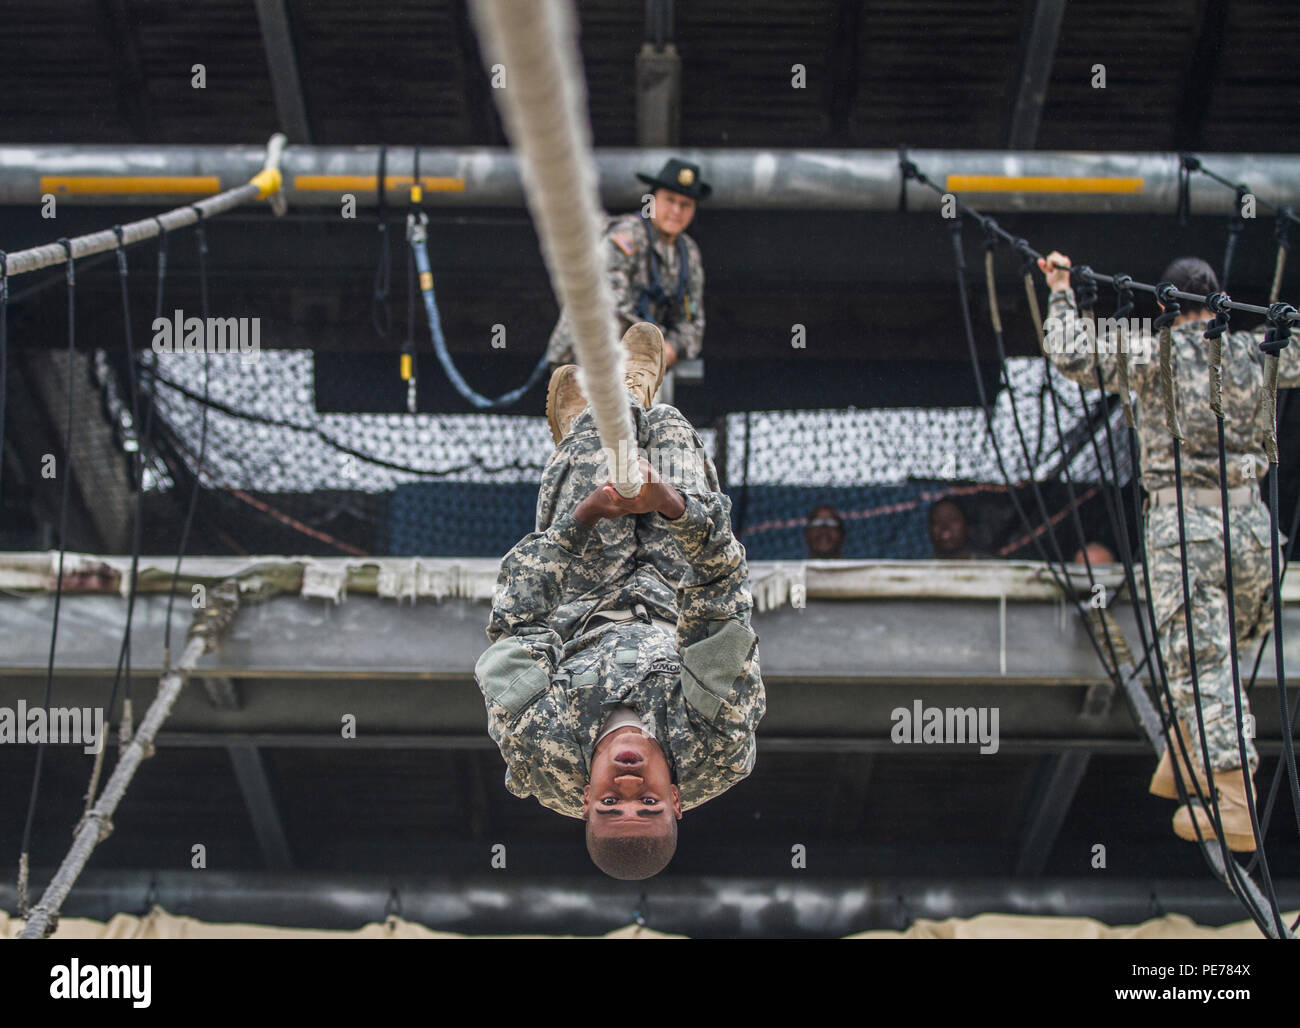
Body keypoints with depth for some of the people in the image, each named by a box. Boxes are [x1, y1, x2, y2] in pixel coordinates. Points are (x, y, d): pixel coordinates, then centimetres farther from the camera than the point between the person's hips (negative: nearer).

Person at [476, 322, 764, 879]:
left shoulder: (540, 755, -48)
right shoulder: (718, 757, -49)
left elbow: (519, 627, -35)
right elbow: (722, 617, -45)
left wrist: (581, 518, -39)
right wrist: (675, 506, -56)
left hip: (579, 618, 0)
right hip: (675, 608, 0)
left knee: (595, 429, 11)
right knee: (669, 427, 12)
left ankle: (578, 424, 55)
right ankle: (638, 394, 56)